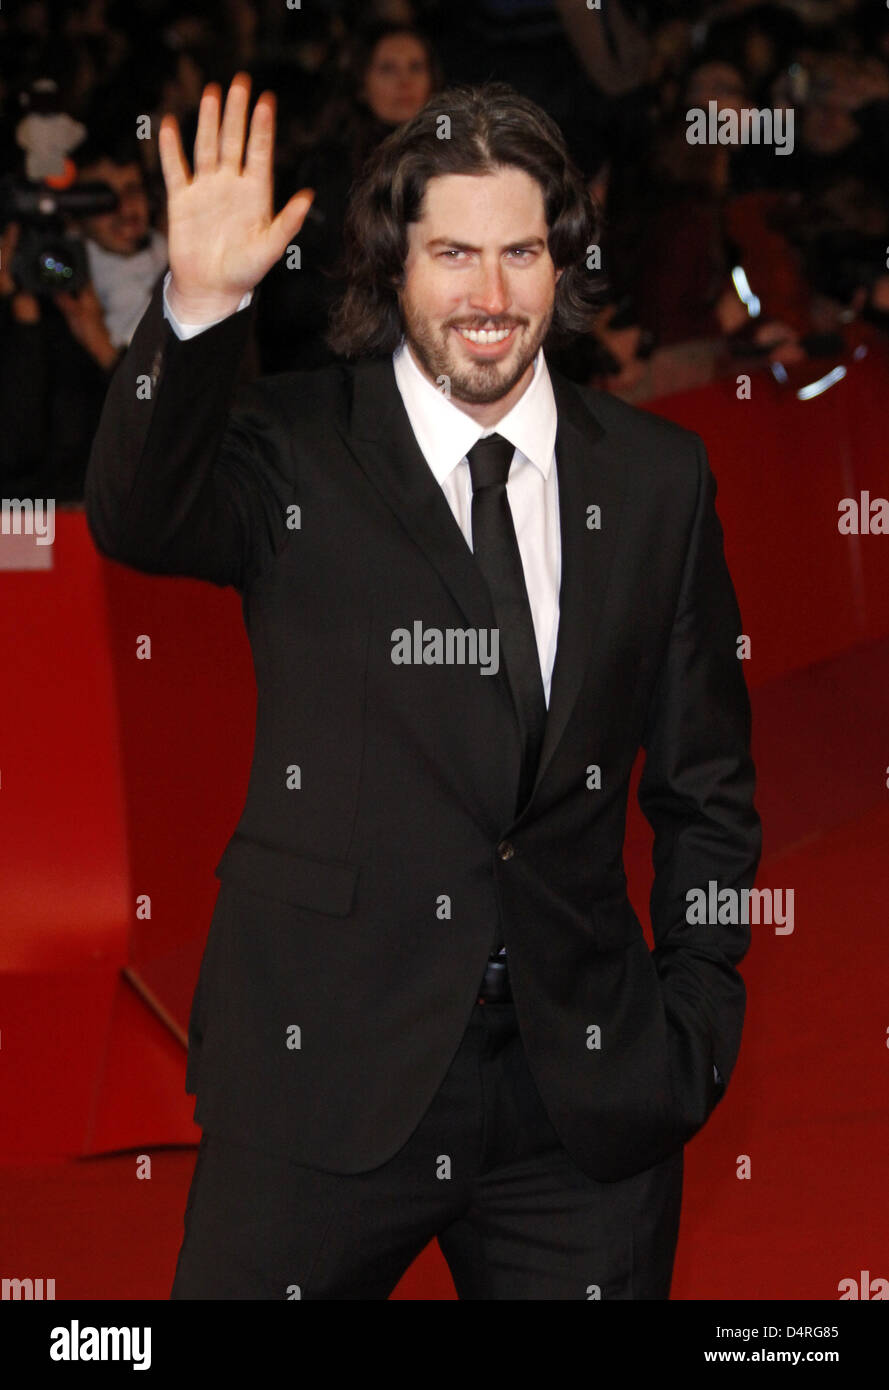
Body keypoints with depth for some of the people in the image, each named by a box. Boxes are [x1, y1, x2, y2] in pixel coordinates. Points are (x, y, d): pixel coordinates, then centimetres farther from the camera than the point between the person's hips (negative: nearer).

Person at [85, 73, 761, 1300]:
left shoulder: (657, 478, 7)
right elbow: (138, 521, -23)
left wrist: (696, 1016, 4)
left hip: (587, 1103, 2)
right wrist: (198, 311, -37)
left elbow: (705, 785, 12)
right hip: (325, 1077, -2)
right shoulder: (298, 452, -1)